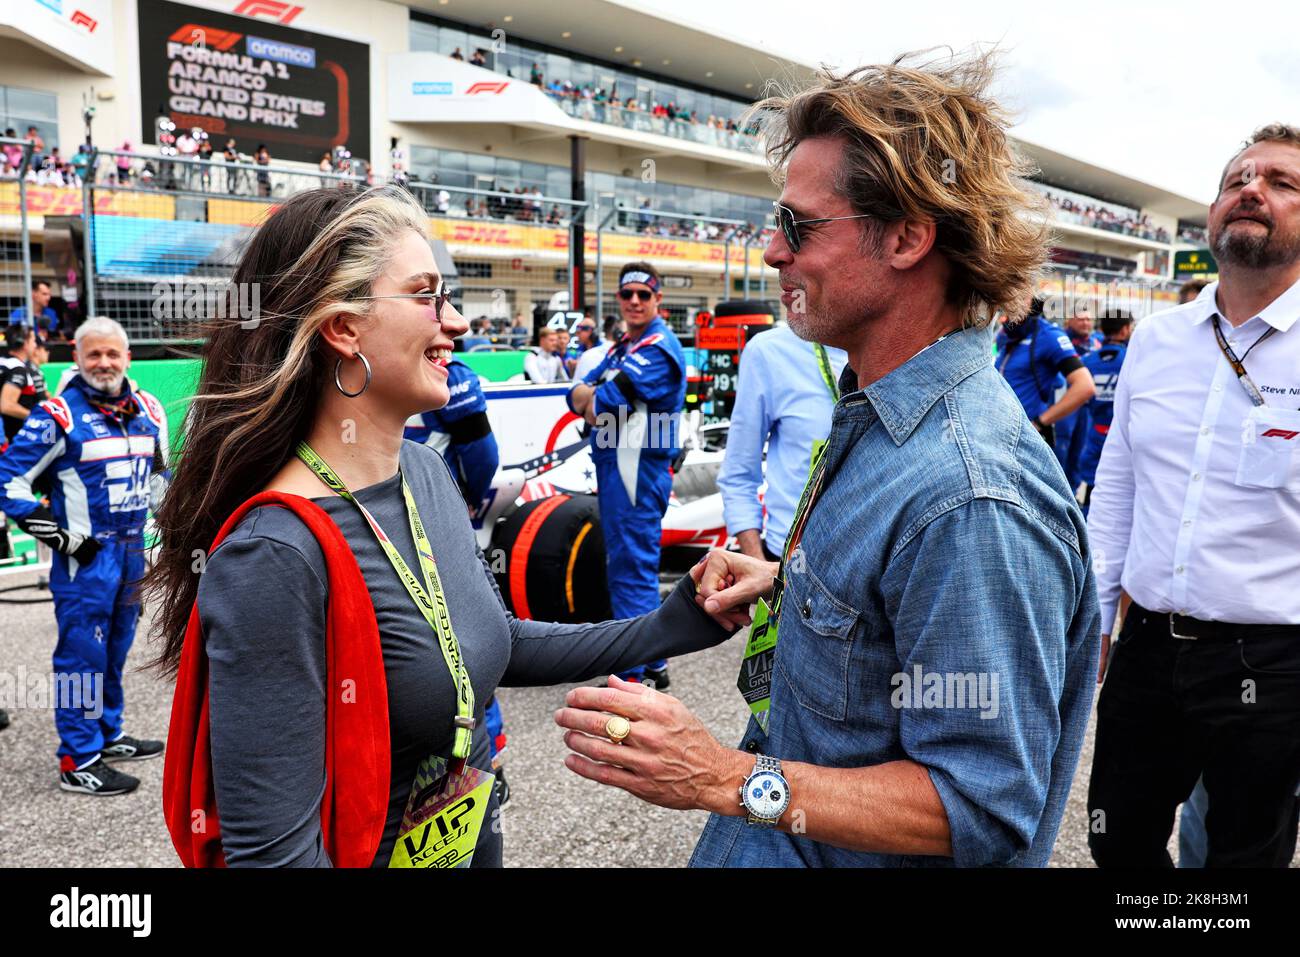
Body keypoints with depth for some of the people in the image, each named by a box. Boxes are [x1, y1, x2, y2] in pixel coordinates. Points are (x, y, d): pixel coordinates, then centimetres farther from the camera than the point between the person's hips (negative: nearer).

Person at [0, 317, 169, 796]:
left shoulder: (148, 410, 7)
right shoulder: (58, 417, -12)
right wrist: (61, 537, -15)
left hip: (132, 549, 6)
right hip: (85, 555, -6)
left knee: (117, 646, 17)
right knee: (83, 653, -2)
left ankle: (108, 734, 33)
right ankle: (78, 761, 8)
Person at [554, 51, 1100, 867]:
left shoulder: (972, 496, -32)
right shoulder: (871, 409, 0)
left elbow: (983, 810, -29)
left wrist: (729, 780, -34)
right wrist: (784, 579, -1)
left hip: (844, 855, -9)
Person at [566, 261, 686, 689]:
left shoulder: (658, 347, -11)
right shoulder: (620, 349, 21)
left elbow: (609, 399, -20)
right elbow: (579, 392, 12)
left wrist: (590, 399, 1)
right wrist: (587, 396, -9)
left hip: (639, 467, -10)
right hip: (615, 465, 10)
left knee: (632, 568, -8)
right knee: (628, 564, 17)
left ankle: (634, 675, -2)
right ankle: (652, 662, 28)